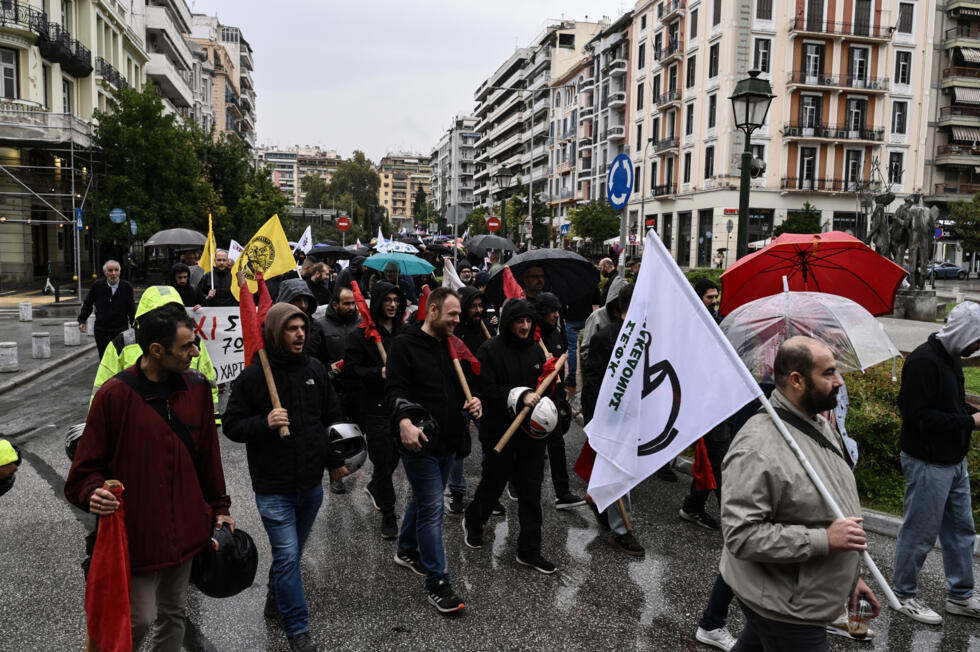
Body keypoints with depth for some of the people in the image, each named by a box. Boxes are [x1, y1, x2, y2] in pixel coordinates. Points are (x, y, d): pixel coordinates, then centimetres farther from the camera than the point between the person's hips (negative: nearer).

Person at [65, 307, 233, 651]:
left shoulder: (197, 387, -1)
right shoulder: (115, 395, -15)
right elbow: (88, 465, -7)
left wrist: (219, 506, 9)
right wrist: (94, 492, -27)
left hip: (186, 529, 5)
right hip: (137, 531, -4)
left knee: (174, 613, 18)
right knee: (140, 620, 1)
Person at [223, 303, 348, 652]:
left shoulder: (314, 369, 2)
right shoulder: (252, 376, -12)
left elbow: (333, 417, 13)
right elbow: (232, 426, -8)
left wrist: (336, 460, 12)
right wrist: (265, 423, -25)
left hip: (311, 484, 5)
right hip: (273, 488, -5)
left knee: (291, 552, 20)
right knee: (287, 556, -5)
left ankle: (276, 602, 44)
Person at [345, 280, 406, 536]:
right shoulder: (361, 334, -7)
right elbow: (351, 369, -10)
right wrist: (378, 373, -22)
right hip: (376, 407, -5)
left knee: (394, 455, 15)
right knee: (382, 459, -3)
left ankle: (374, 486, 46)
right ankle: (388, 515, 11)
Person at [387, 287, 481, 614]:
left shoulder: (452, 347, 12)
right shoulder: (405, 345, -10)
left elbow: (462, 386, 21)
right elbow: (394, 390, -16)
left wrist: (473, 400, -1)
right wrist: (404, 420, -33)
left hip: (448, 440, 8)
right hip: (419, 441, -8)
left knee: (424, 499, 23)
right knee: (432, 508, -5)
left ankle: (406, 551, 44)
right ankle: (436, 582, 3)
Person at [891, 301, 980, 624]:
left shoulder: (951, 357, 9)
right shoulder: (924, 361, -22)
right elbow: (919, 416, -26)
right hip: (928, 464, -10)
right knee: (919, 533, 3)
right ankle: (904, 595, 20)